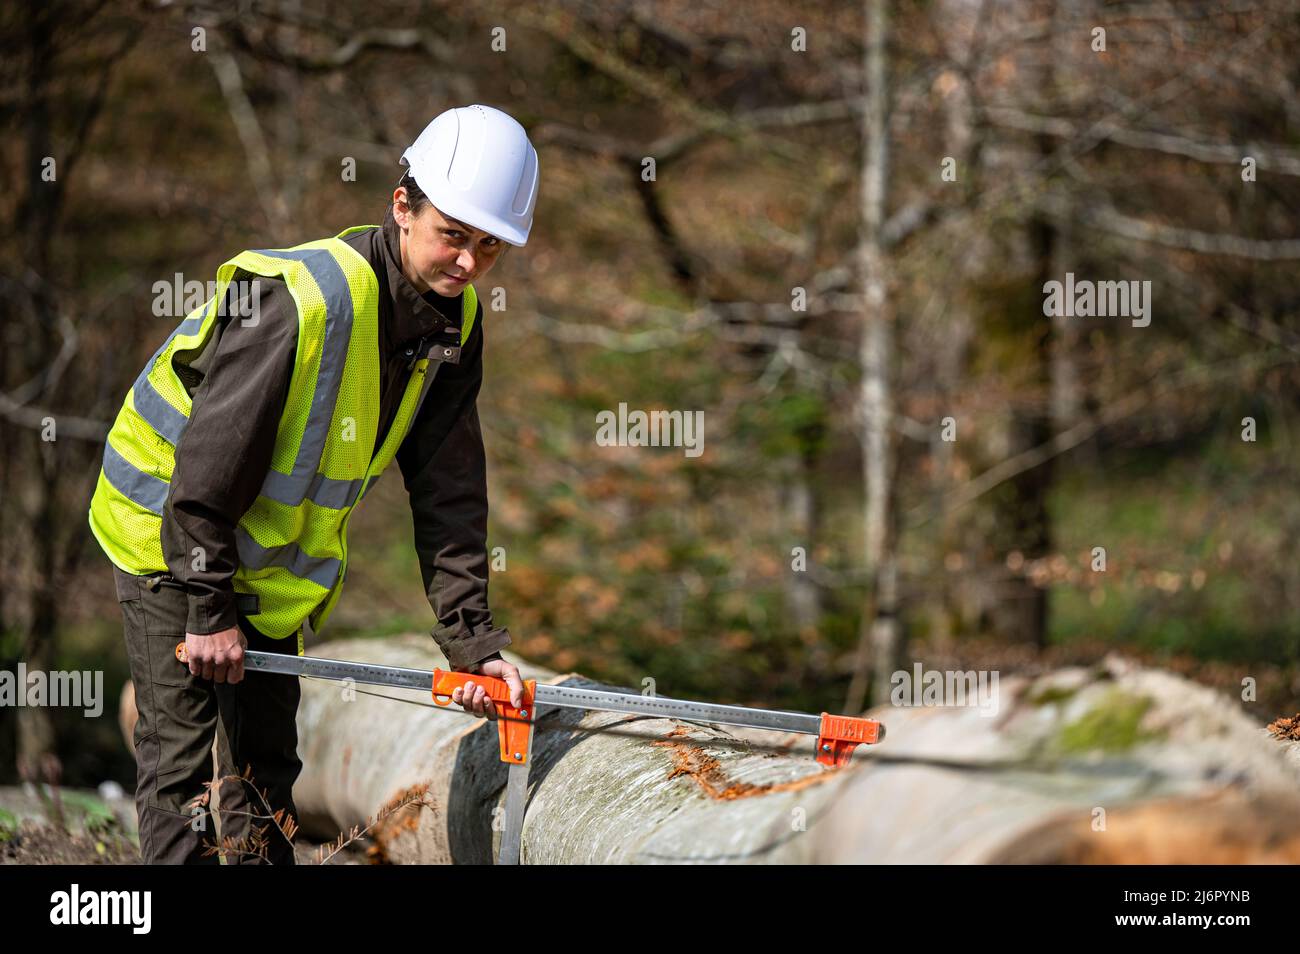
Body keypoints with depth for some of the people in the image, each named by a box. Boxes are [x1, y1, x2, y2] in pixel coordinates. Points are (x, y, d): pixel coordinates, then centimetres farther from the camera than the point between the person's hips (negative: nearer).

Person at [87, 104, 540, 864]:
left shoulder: (455, 322, -8)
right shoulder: (301, 299, -32)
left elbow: (449, 496, -5)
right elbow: (210, 459, -28)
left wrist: (473, 638, -11)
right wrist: (208, 611, -23)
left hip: (273, 561, 8)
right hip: (168, 527, -8)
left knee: (267, 757, 11)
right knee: (183, 744, -10)